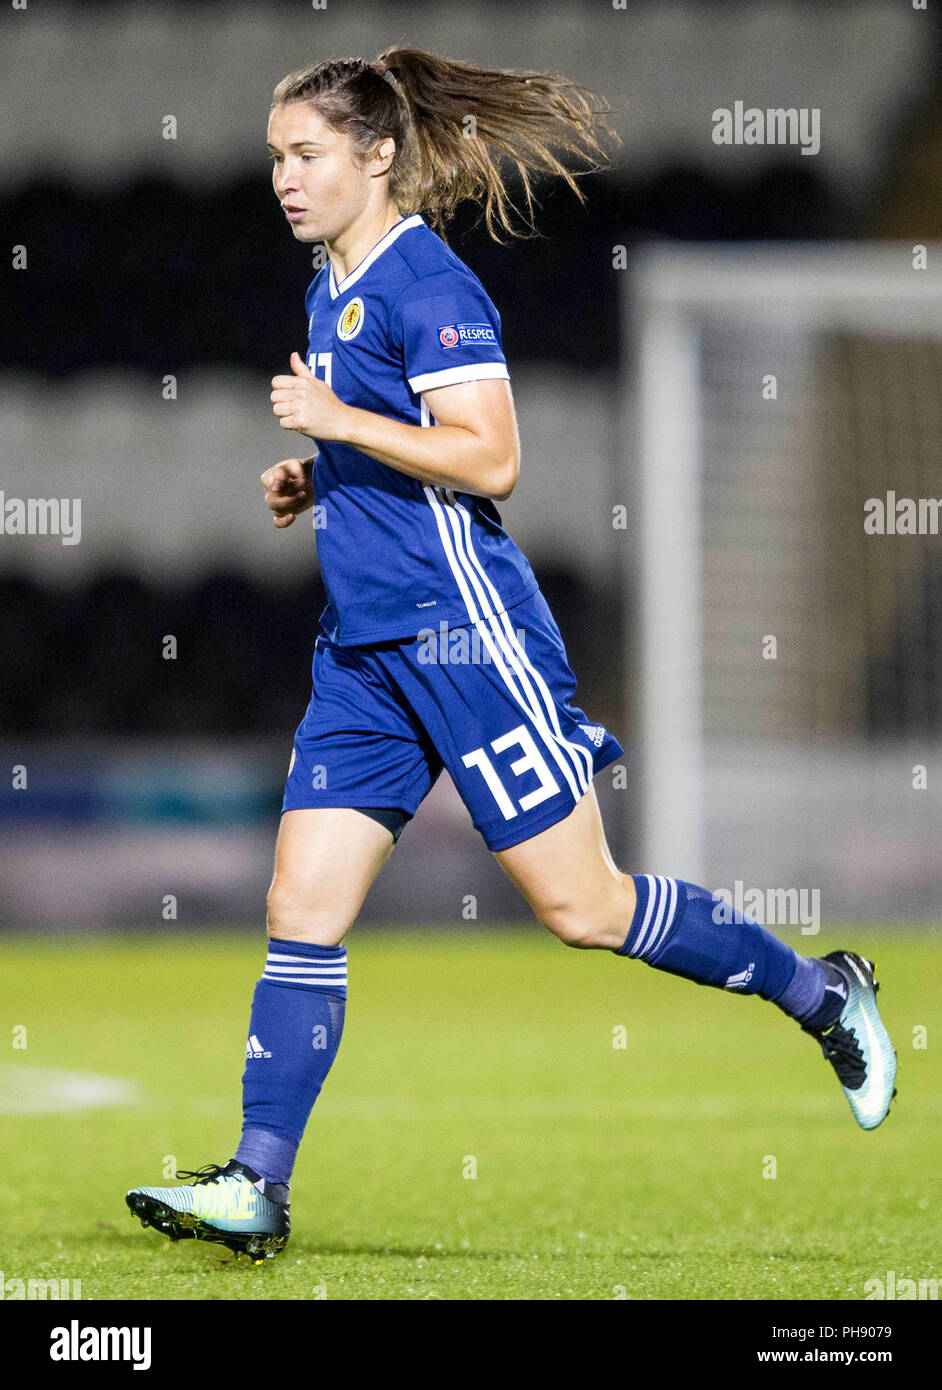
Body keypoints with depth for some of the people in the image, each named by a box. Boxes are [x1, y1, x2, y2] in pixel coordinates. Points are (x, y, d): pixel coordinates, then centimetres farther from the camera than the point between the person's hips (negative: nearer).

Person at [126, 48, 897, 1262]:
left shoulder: (424, 282, -12)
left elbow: (488, 456, -19)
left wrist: (339, 422, -19)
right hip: (365, 650, 9)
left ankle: (820, 992, 13)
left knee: (581, 907, -5)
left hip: (463, 632, -9)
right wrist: (313, 482, 12)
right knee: (301, 911, 0)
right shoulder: (330, 292, 16)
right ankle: (255, 1186, -1)